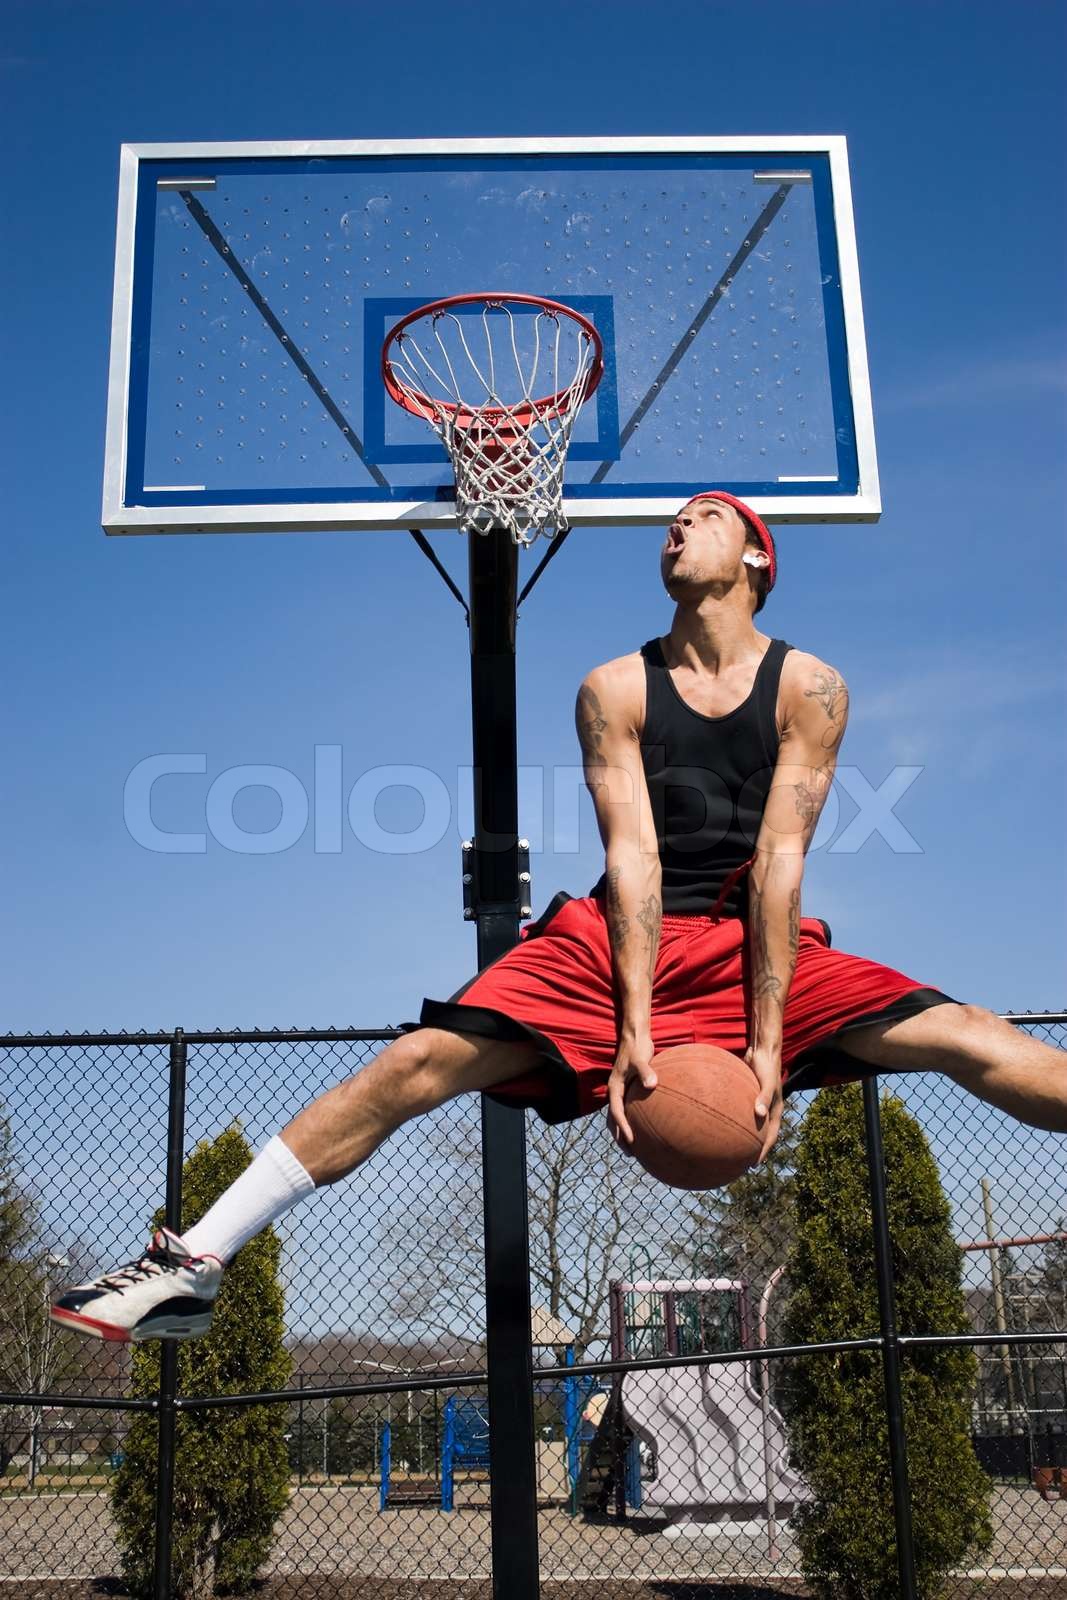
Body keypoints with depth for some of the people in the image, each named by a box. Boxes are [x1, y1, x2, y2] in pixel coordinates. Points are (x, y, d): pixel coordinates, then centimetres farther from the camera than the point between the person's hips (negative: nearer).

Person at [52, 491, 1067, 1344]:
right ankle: (193, 1266, -13)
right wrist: (635, 1022, -20)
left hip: (762, 944, 0)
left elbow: (780, 860, -12)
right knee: (421, 1060, -16)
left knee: (966, 1040, -17)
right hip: (623, 940, 0)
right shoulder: (615, 690, 1)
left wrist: (767, 1039, -19)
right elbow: (632, 855, -9)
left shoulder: (808, 687, -2)